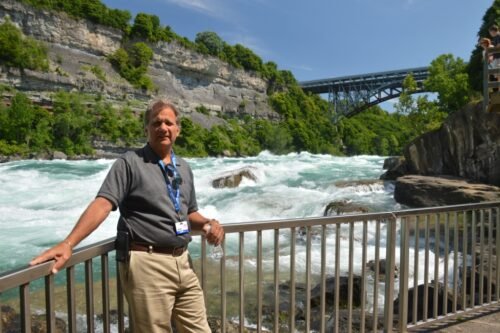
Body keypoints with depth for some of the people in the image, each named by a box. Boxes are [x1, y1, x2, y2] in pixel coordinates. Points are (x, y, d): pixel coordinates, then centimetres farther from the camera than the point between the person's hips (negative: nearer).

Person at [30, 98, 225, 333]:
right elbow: (102, 204, -19)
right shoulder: (130, 163, -7)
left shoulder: (184, 168, 13)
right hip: (147, 263, -6)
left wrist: (208, 224, 0)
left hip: (182, 262, 6)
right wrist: (67, 244, -31)